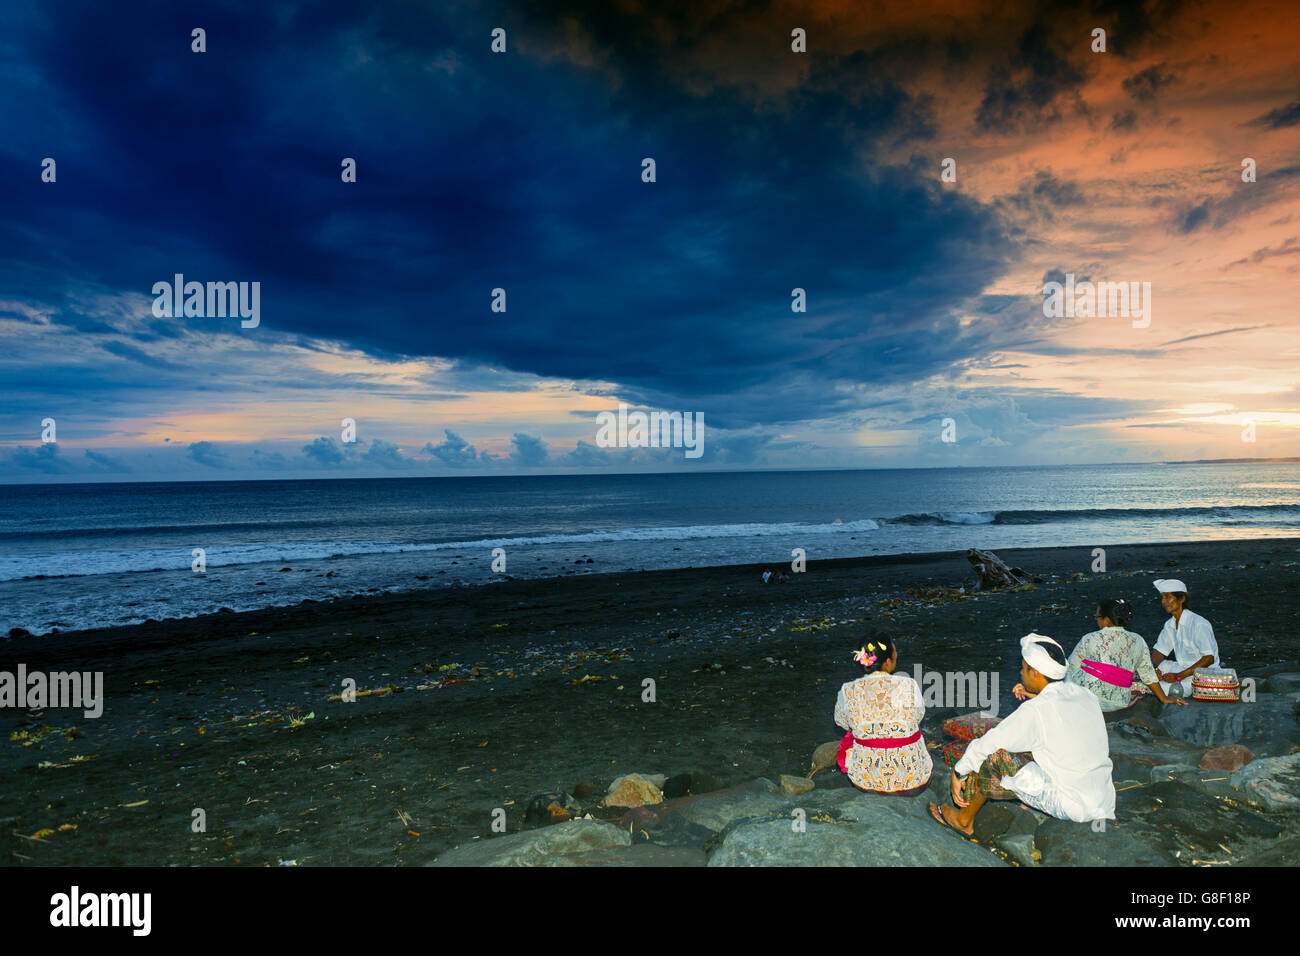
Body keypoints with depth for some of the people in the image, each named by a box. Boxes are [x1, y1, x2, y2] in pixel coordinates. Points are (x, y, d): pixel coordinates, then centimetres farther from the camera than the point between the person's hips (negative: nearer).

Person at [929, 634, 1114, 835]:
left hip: (1074, 807, -8)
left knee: (995, 756, -5)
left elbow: (989, 744, -11)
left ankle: (964, 820, 11)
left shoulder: (1035, 711, -19)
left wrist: (958, 772, 2)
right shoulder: (1084, 695, 2)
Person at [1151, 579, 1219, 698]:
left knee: (1174, 689, -31)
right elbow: (1158, 651, 7)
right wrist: (1154, 669, -17)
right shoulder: (1169, 625, 6)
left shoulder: (1198, 624, -19)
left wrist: (1179, 676, -26)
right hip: (1182, 668, 8)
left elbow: (1209, 659, -22)